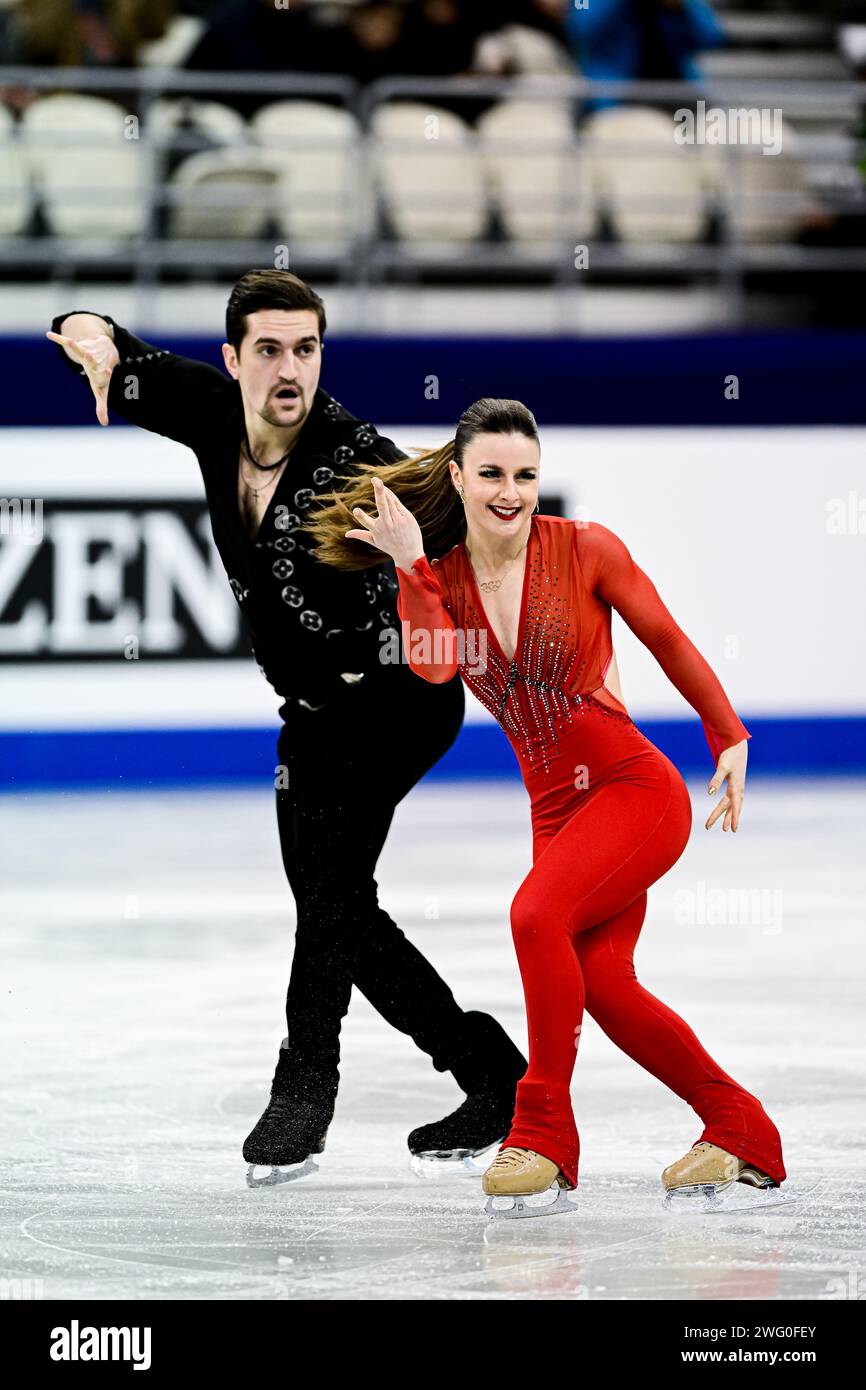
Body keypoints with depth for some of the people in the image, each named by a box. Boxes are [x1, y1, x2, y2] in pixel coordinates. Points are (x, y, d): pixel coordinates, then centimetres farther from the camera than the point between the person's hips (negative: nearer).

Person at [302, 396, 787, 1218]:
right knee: (602, 986, -3)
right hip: (556, 807, 6)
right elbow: (432, 666, -17)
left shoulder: (585, 550, -8)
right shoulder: (436, 582, 2)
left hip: (638, 788, -5)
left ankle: (544, 1139, -14)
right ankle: (739, 1133, 15)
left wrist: (729, 739, 8)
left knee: (536, 913, -25)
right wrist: (411, 562, -23)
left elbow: (667, 642, 4)